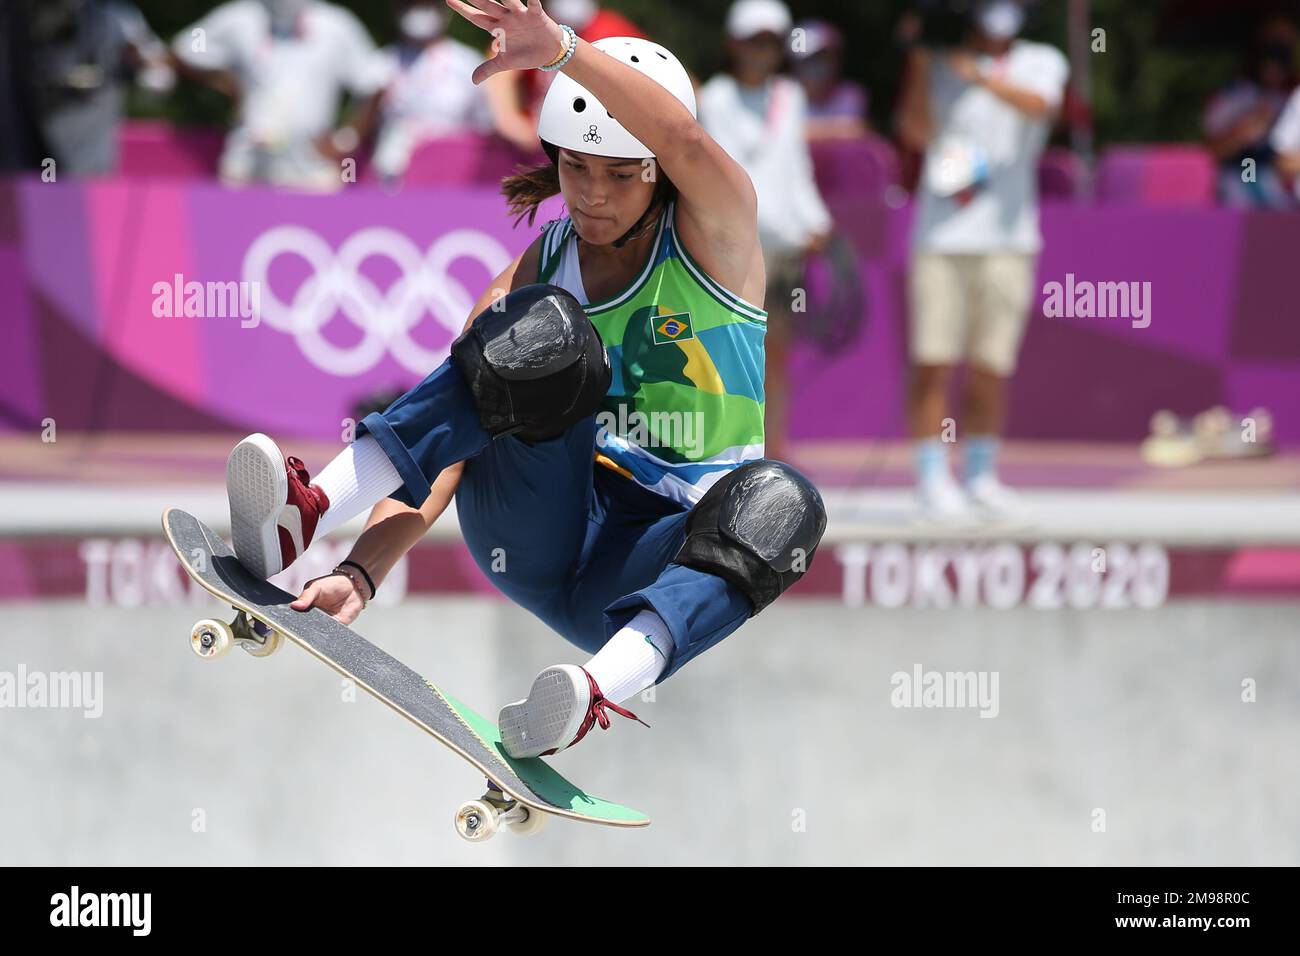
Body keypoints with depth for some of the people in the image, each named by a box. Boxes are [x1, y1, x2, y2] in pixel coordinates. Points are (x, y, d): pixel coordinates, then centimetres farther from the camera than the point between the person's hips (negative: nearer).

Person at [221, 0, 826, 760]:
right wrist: (362, 574, -28)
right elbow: (444, 460, -9)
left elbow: (685, 140, -29)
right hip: (539, 543, 1)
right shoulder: (531, 279, 1)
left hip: (659, 562, -1)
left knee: (778, 508, -36)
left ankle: (602, 687, -58)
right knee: (544, 336, -28)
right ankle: (308, 514, -44)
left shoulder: (716, 233, -3)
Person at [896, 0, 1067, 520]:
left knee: (989, 370, 2)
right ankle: (933, 477, -1)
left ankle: (980, 473, 16)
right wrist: (921, 62, -11)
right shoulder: (940, 64, 9)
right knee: (932, 364, -6)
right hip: (940, 238, 0)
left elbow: (1037, 104, -17)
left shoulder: (1042, 62, 6)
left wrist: (980, 75, -29)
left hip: (1008, 238, 0)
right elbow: (917, 132, -4)